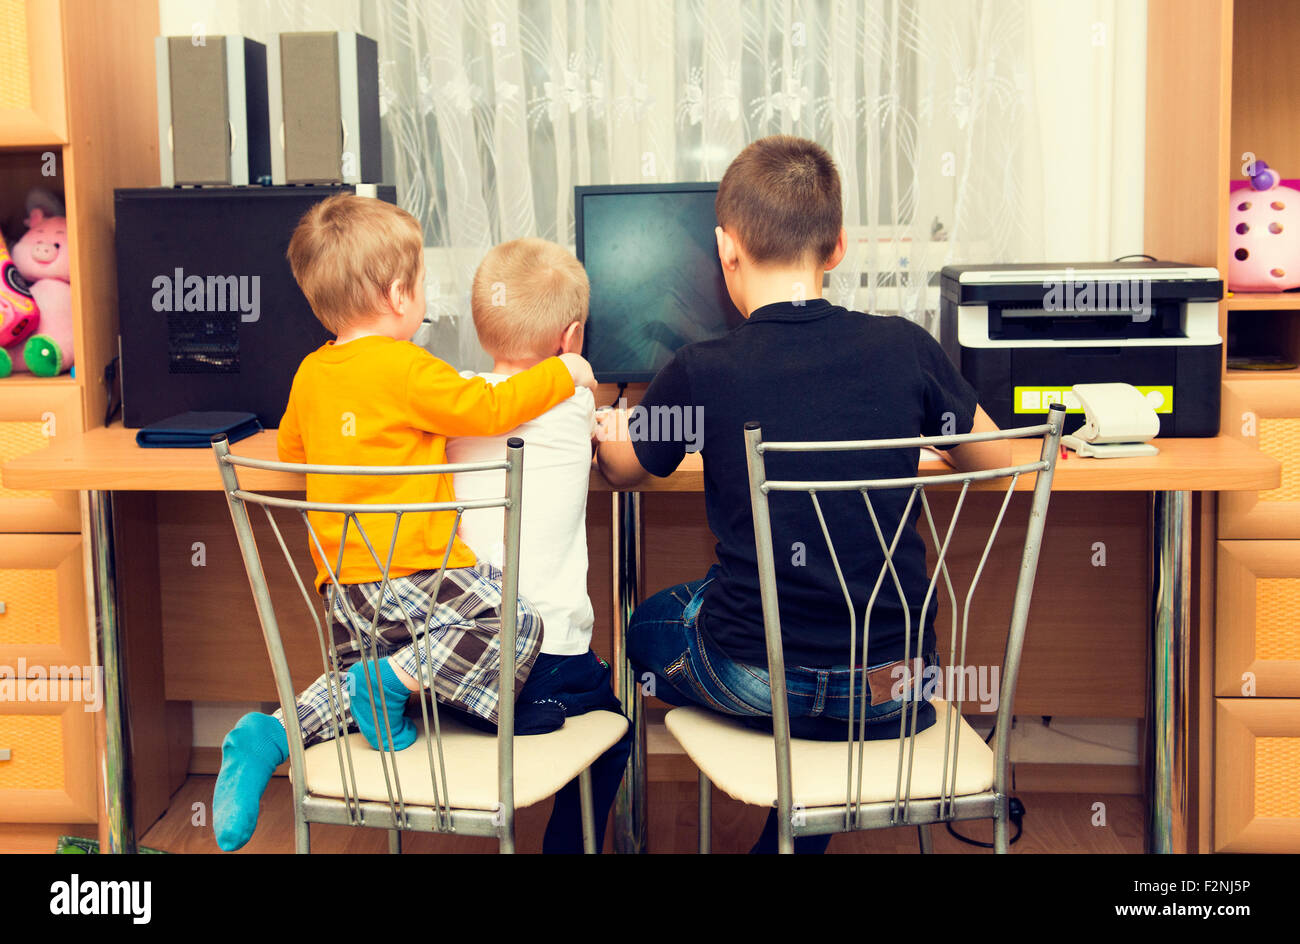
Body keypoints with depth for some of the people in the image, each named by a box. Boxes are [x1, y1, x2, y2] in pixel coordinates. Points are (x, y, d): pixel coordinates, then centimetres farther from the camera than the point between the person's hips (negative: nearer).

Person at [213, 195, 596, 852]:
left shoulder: (311, 373, 13)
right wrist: (563, 374, 6)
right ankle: (396, 678, -16)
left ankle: (269, 735, 3)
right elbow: (489, 409, -7)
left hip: (342, 587, 8)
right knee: (516, 624, -10)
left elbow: (290, 445, 29)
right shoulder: (407, 369, -11)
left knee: (358, 677, 23)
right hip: (411, 571, -8)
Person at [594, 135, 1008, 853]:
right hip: (896, 690, 3)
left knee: (650, 622, 28)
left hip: (758, 680, -2)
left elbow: (620, 469, 10)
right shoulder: (905, 348, -5)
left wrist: (606, 432, 32)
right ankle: (796, 831, 33)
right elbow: (996, 462, 13)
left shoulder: (701, 374, -11)